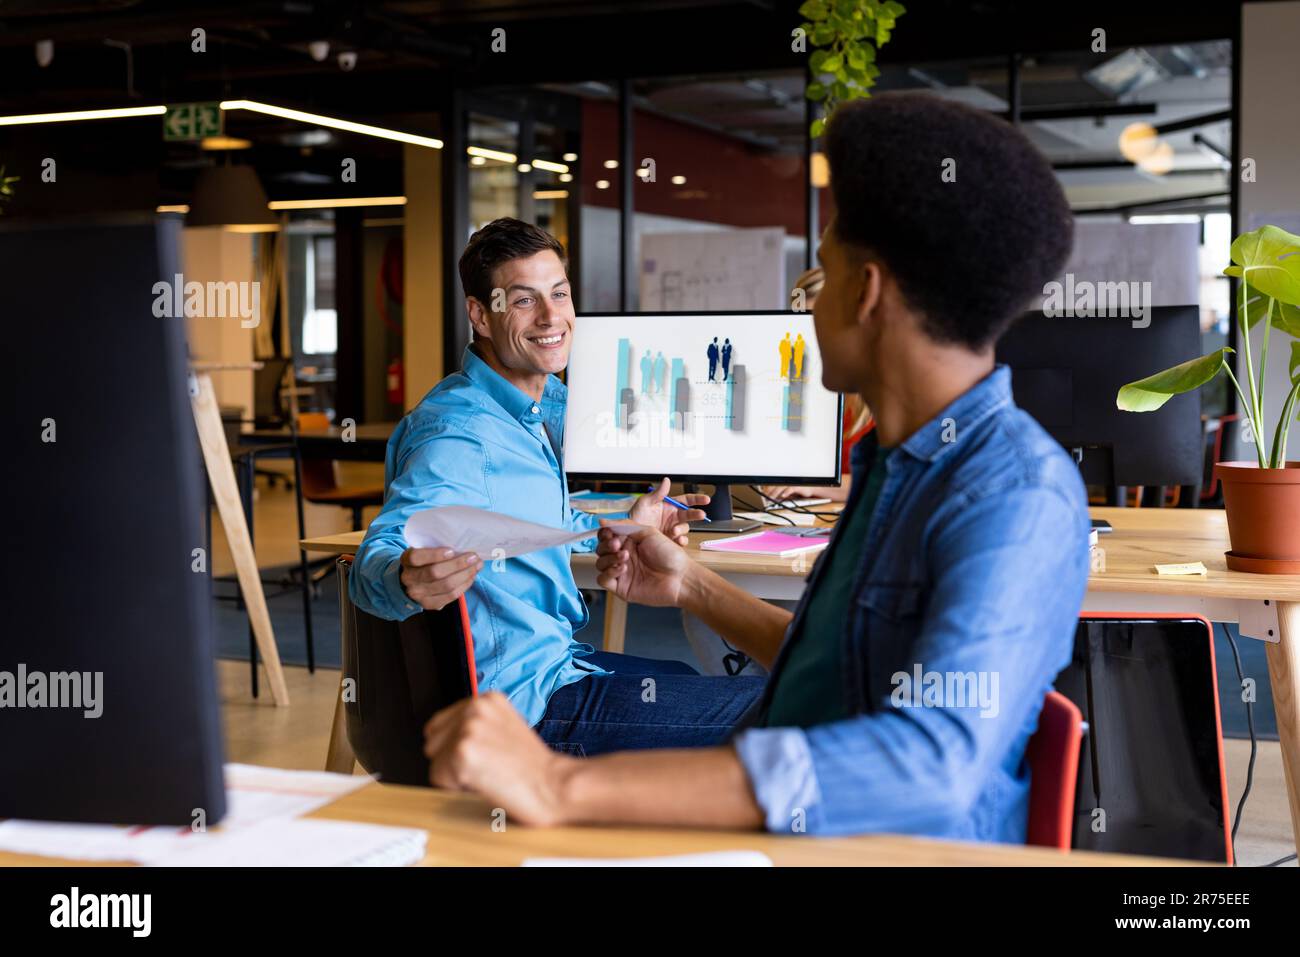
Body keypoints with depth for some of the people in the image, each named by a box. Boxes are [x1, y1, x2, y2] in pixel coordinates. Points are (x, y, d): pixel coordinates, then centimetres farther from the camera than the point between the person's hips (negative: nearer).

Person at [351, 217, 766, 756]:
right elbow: (379, 555, -33)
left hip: (556, 661, 10)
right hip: (528, 701, -10)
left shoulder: (547, 404, 12)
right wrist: (408, 579, -54)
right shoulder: (456, 432, -20)